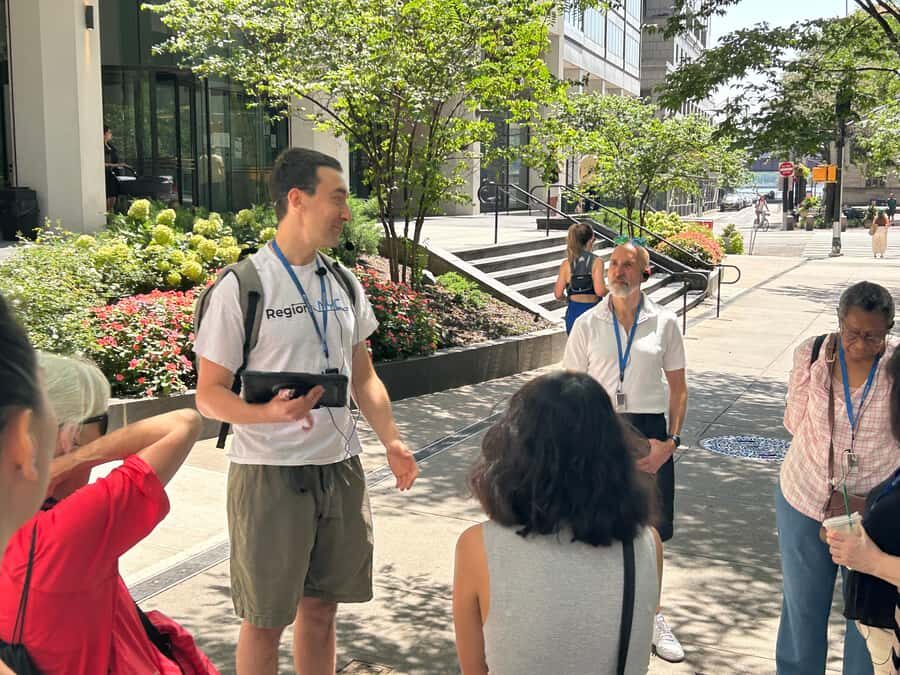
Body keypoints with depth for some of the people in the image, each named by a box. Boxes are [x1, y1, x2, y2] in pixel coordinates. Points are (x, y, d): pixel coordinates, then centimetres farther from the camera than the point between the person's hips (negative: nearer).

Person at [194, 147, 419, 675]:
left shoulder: (345, 284, 7)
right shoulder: (241, 288, -12)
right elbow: (210, 394, -10)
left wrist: (391, 440, 2)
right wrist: (269, 413, -28)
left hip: (342, 469, 5)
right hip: (271, 473, -5)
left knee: (321, 608, 16)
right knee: (266, 620, 7)